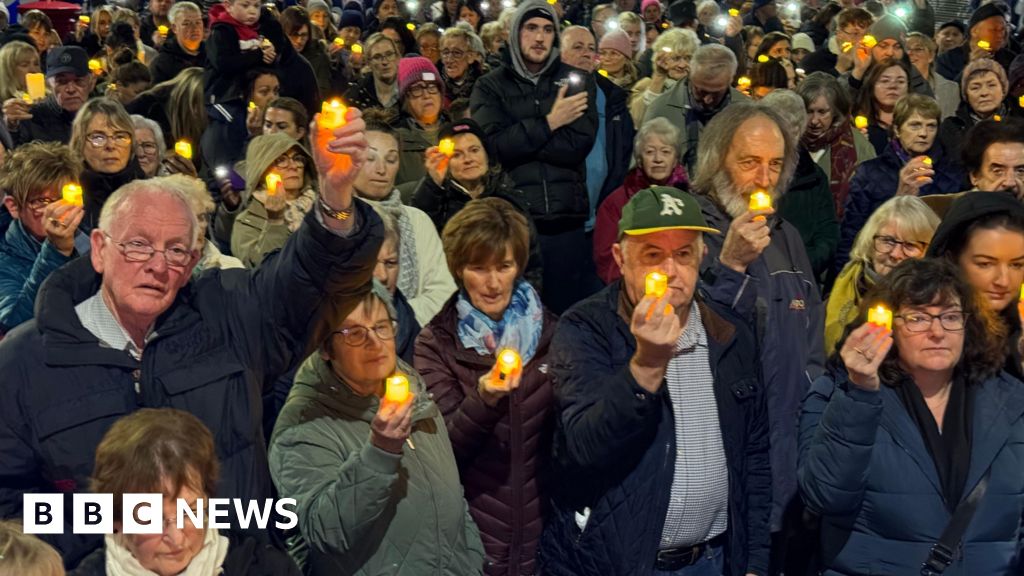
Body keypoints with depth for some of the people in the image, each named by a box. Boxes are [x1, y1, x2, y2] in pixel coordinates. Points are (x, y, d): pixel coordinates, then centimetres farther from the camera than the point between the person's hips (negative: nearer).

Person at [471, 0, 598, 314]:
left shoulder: (577, 82, 9)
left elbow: (579, 144, -7)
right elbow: (493, 146, -10)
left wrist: (518, 140, -9)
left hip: (566, 221, 1)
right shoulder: (491, 86, 7)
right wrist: (549, 123, -9)